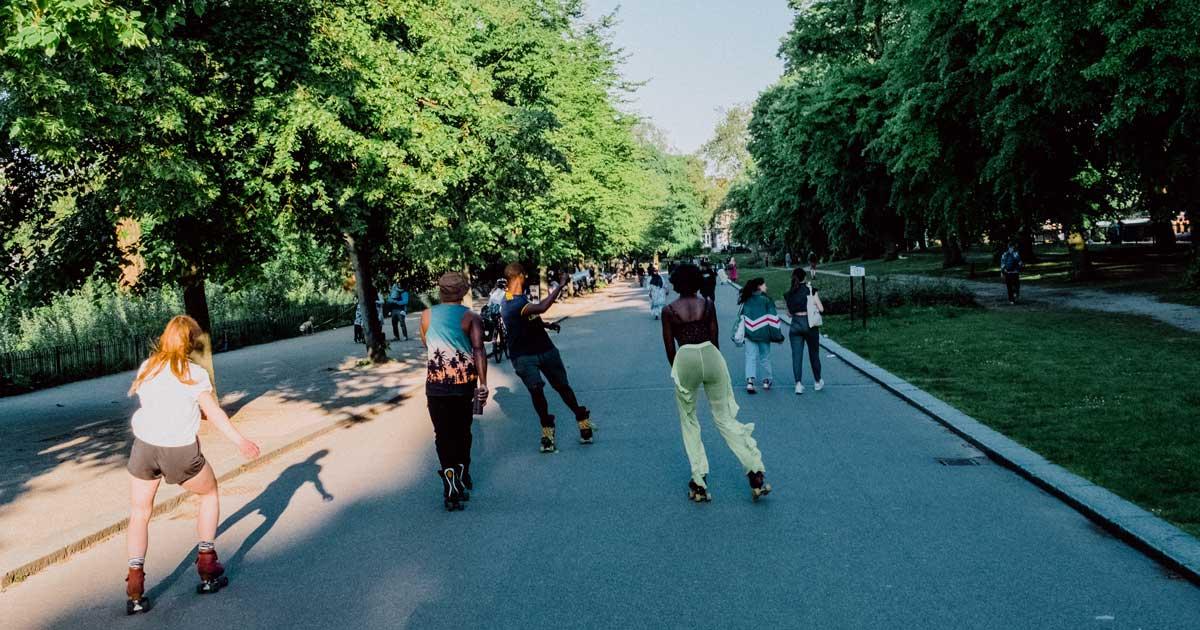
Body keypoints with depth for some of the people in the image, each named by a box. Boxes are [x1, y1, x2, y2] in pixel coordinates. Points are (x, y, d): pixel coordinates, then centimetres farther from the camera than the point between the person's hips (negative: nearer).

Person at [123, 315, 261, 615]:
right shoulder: (194, 374, -8)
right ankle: (207, 568, 23)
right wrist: (240, 441, -20)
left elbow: (143, 402, 12)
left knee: (139, 514, 15)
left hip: (144, 447, 3)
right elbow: (214, 413, -16)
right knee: (210, 494, 22)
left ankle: (135, 589, 4)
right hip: (181, 453, -3)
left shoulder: (146, 368, 4)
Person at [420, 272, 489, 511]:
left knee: (443, 436, 1)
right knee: (463, 432, 17)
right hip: (464, 381, 0)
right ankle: (463, 479, 28)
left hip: (436, 382, 0)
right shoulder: (472, 318, -1)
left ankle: (451, 489, -12)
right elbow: (478, 350, -13)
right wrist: (483, 384, -18)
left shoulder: (426, 315, 7)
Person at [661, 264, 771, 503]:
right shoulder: (707, 304, 5)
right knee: (725, 417, 11)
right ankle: (756, 473, 6)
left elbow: (669, 348, 4)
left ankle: (699, 483, 10)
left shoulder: (668, 311, 1)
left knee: (689, 422, 14)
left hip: (685, 359, -1)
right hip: (711, 355, 2)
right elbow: (714, 338, 8)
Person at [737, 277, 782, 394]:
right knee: (765, 357, 12)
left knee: (750, 357, 1)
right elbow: (772, 318, -8)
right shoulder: (766, 300, -5)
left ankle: (750, 381, -15)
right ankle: (766, 381, 23)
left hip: (749, 333, 3)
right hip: (763, 333, -2)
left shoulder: (746, 300, 7)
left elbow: (742, 317, 10)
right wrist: (778, 335, -4)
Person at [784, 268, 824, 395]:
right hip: (810, 323, -2)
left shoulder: (789, 294, 4)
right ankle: (817, 382, 27)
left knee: (796, 355, 3)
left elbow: (789, 312, 6)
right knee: (814, 354, 14)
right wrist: (813, 307, 13)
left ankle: (798, 384, -5)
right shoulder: (811, 290, -5)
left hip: (795, 324, 2)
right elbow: (821, 309, -6)